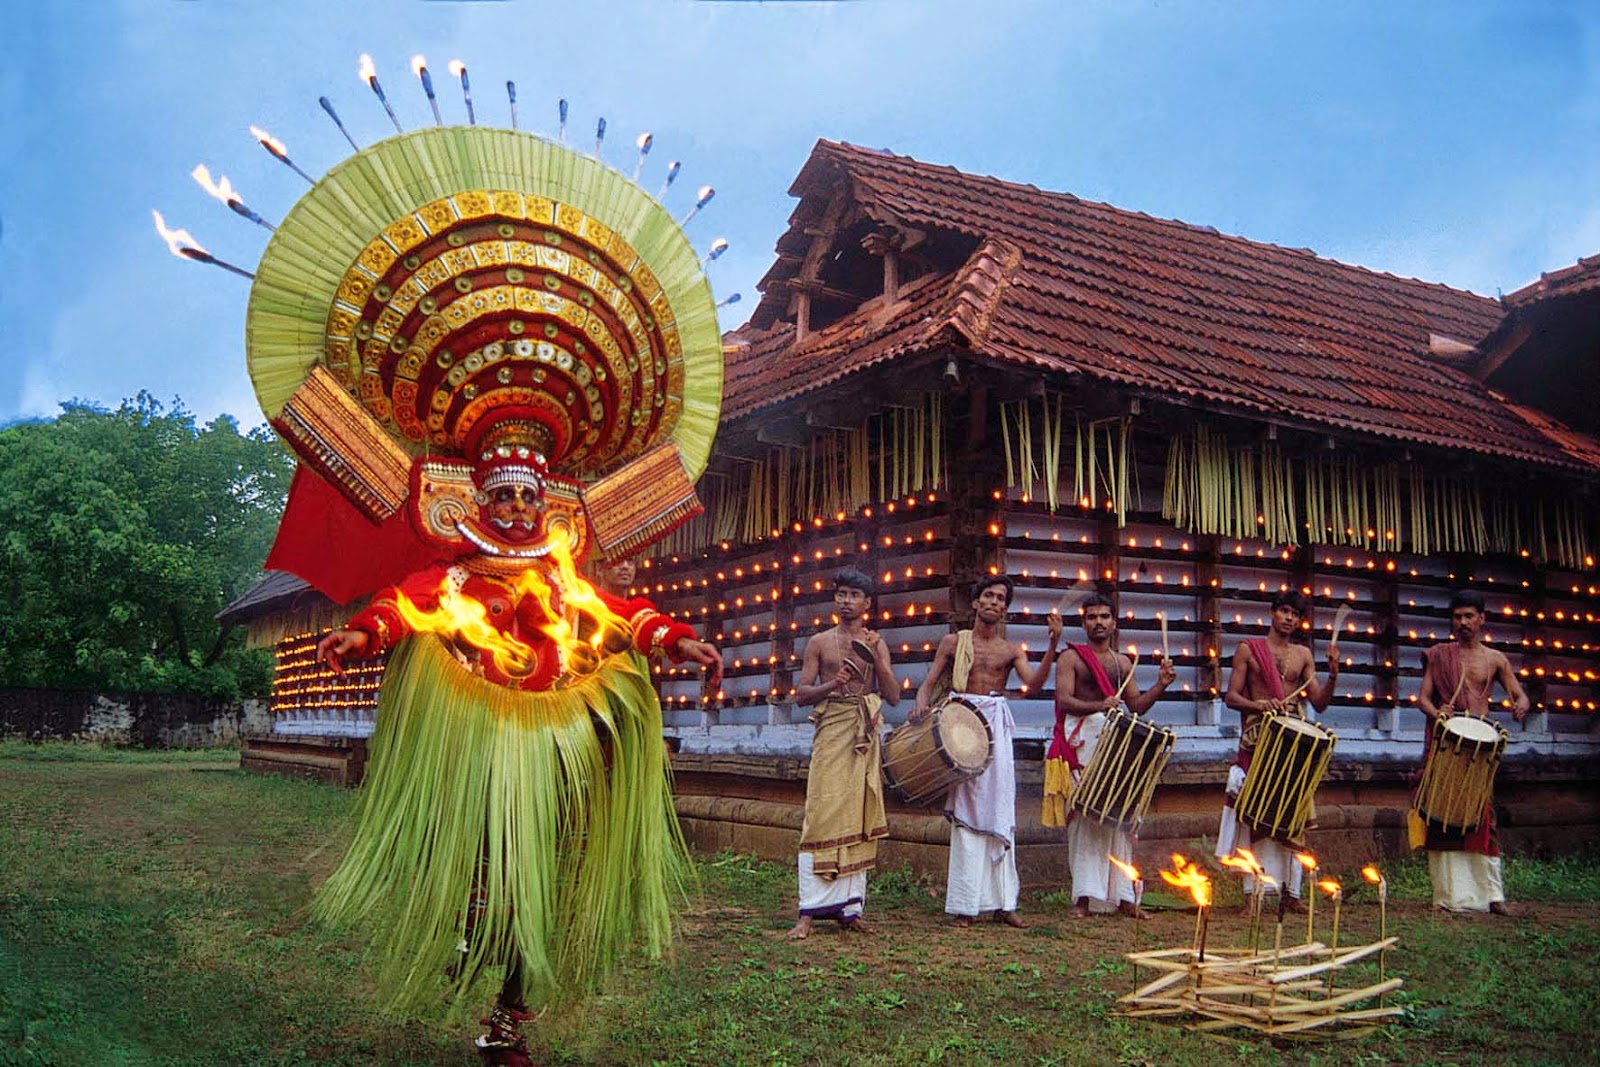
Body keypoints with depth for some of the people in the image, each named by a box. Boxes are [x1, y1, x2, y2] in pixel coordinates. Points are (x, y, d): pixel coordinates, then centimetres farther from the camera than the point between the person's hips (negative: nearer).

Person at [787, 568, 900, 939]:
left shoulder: (876, 644, 12)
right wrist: (830, 685, -15)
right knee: (824, 817, -10)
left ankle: (850, 908, 9)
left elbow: (893, 697, 5)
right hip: (831, 731, -3)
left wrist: (876, 658, -8)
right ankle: (810, 911, -10)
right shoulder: (820, 642, 7)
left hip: (867, 735, 3)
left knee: (859, 819, 3)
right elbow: (801, 694, 4)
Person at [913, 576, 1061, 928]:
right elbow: (929, 681, 4)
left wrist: (1053, 644, -19)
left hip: (995, 729, 2)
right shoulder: (954, 642, 7)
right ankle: (965, 903, 2)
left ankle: (1002, 901, 7)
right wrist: (921, 704, -18)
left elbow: (1034, 681, -8)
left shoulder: (1011, 650, 9)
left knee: (999, 812, 1)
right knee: (965, 811, -3)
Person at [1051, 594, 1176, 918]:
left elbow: (1137, 706, 16)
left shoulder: (1123, 663, 17)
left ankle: (1124, 896, 5)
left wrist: (1161, 685, 2)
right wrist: (1099, 706, -24)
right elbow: (1064, 700, -10)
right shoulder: (1072, 657, 2)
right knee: (1084, 816, -7)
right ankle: (1083, 897, -4)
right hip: (1082, 743, -4)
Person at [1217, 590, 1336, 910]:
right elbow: (1231, 697, -1)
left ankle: (1291, 890, 7)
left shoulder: (1303, 655, 14)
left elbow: (1319, 702, 9)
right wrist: (1257, 704, -19)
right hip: (1258, 738, -3)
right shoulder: (1249, 649, 4)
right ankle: (1255, 889, -4)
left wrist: (1332, 677, -8)